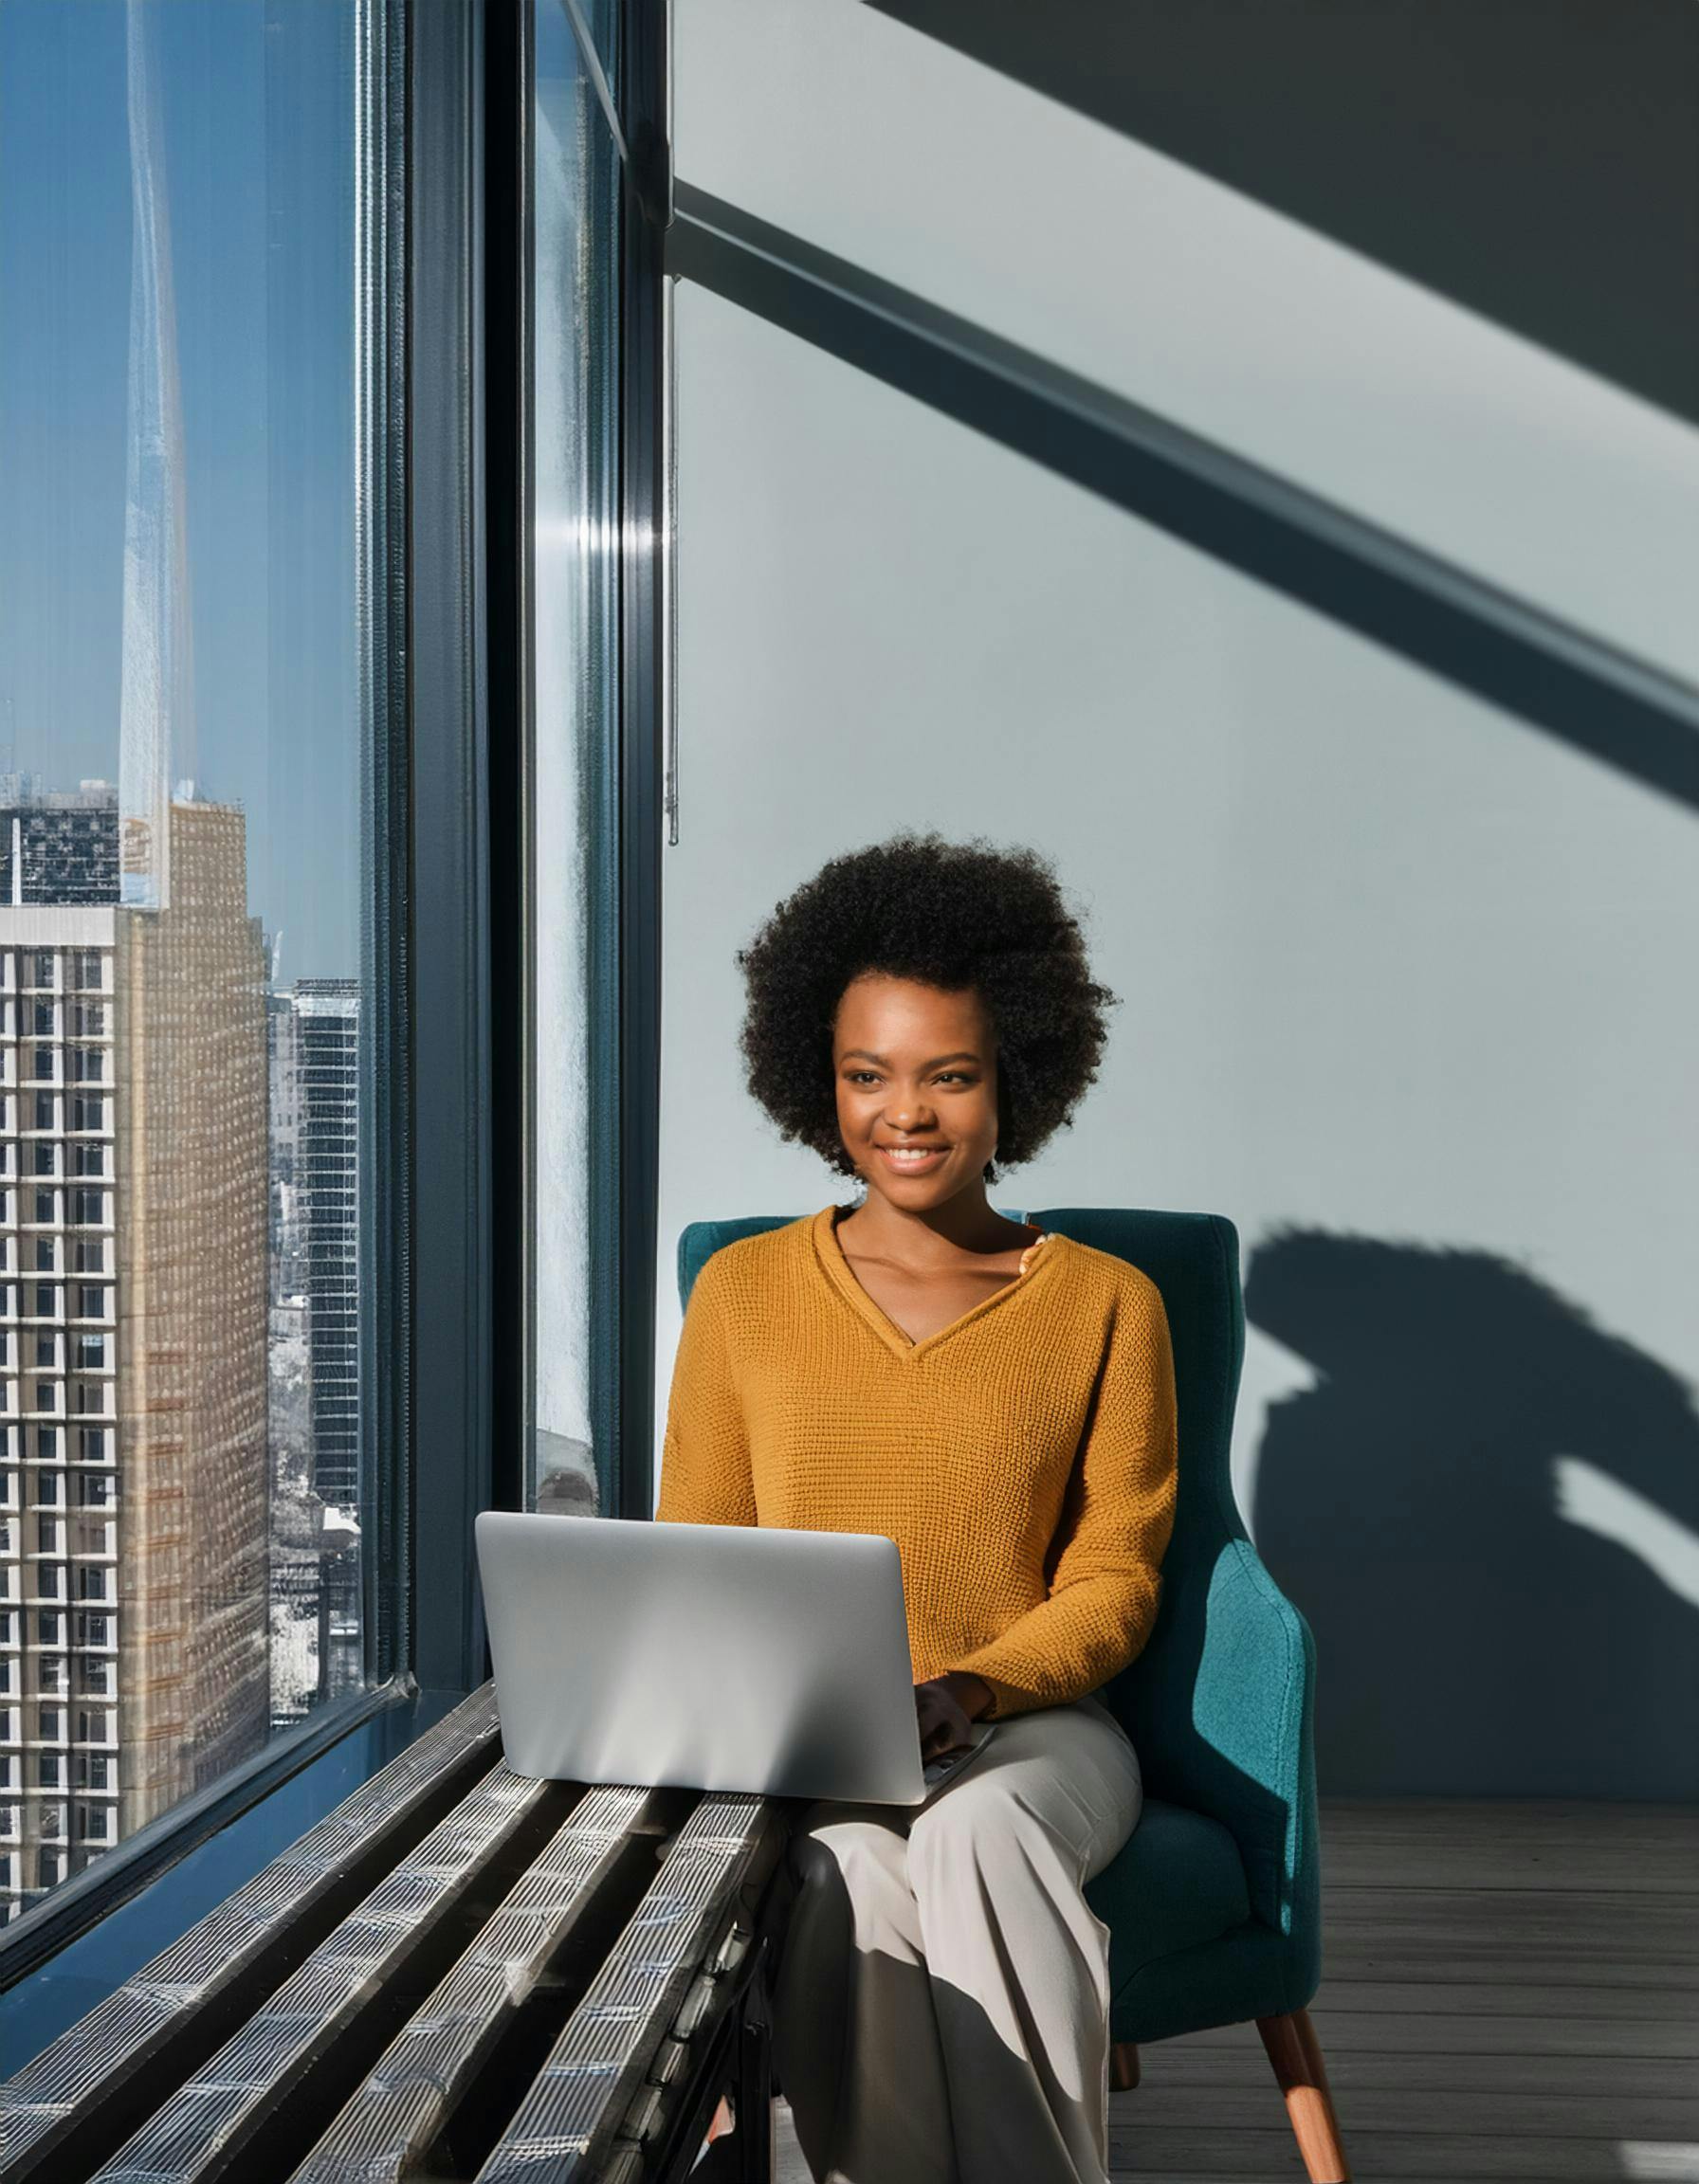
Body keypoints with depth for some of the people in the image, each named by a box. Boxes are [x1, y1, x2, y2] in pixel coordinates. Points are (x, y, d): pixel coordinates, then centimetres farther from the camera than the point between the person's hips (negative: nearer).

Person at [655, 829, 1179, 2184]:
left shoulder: (1105, 1304, 7)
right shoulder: (745, 1292, 11)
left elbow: (1113, 1585, 4)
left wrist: (952, 1696, -14)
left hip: (1030, 1729, -1)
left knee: (975, 1842, -37)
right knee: (854, 1879, -35)